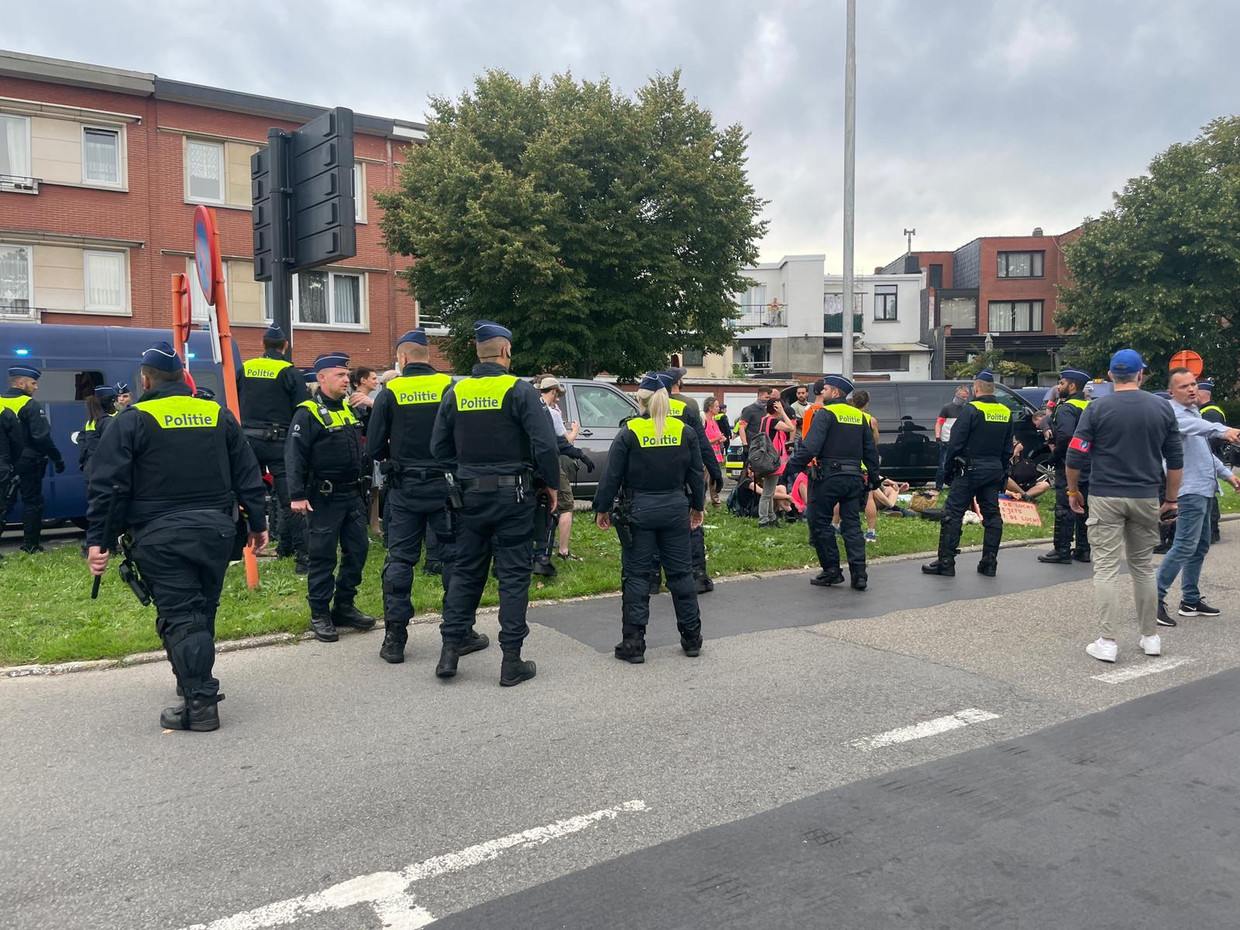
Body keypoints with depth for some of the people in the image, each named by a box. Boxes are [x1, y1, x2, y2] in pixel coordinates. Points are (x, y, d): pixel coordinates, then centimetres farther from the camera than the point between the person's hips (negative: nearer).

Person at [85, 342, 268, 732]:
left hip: (161, 538, -4)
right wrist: (257, 523, 17)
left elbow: (107, 487, -6)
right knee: (203, 611, 17)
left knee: (179, 616, -4)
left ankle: (200, 703, -8)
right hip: (216, 531, 4)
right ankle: (196, 682, 30)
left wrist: (98, 541, -3)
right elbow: (247, 476, 12)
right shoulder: (219, 415, 10)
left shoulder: (132, 421, -2)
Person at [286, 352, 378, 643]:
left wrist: (363, 486, 19)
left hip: (353, 495, 8)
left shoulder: (349, 409, 14)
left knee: (358, 550, 10)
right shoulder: (308, 413, -10)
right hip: (324, 499, -7)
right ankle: (320, 615, 11)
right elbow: (294, 455, -16)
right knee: (322, 556, 0)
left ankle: (345, 607, 23)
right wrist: (297, 495, -22)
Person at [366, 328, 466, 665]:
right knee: (453, 555, 8)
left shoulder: (390, 392, -3)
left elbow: (374, 448, -3)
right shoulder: (451, 387, -4)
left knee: (399, 559, 8)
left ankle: (394, 639, 10)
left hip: (404, 489, 0)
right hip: (445, 486, 0)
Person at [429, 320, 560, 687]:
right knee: (513, 575, 2)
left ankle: (450, 650, 15)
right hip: (512, 495, -4)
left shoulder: (455, 392, 5)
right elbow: (544, 443, -15)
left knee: (465, 571, 14)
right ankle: (512, 661, 6)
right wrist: (552, 484, -2)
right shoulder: (519, 390, -10)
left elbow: (439, 447, 10)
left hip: (471, 495, 4)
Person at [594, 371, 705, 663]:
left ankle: (634, 644, 5)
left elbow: (612, 475, -6)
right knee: (681, 573, 12)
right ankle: (692, 638, 20)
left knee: (637, 576, 3)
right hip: (675, 509, 3)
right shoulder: (685, 431, 1)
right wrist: (697, 506, 20)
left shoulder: (629, 432, -8)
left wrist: (602, 508, 4)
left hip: (639, 511, -3)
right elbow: (696, 474, 8)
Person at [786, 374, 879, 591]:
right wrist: (873, 477, 23)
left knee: (820, 523, 4)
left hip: (829, 476, -7)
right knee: (852, 525, 9)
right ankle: (858, 574, 4)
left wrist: (792, 467, -17)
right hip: (854, 477, 7)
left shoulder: (825, 413, -7)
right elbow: (871, 451, 17)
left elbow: (810, 446, -19)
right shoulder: (860, 416, 14)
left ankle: (832, 571, 6)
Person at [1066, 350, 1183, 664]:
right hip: (1146, 497, 3)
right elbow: (1176, 459, 6)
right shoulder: (1162, 408, 3)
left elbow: (1075, 455, -8)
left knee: (1106, 568, -1)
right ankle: (1151, 637, 23)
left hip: (1105, 497, -3)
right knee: (1143, 566, 16)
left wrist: (1073, 490, 6)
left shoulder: (1097, 408, -6)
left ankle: (1107, 643, -2)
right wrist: (1172, 500, 15)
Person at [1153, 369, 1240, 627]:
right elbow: (1195, 426, -37)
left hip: (1204, 489, 10)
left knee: (1200, 547, 14)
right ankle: (1156, 598, -8)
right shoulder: (1173, 413, -14)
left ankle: (1191, 600, 22)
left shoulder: (1194, 412, 17)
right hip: (1190, 490, -10)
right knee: (1185, 546, -13)